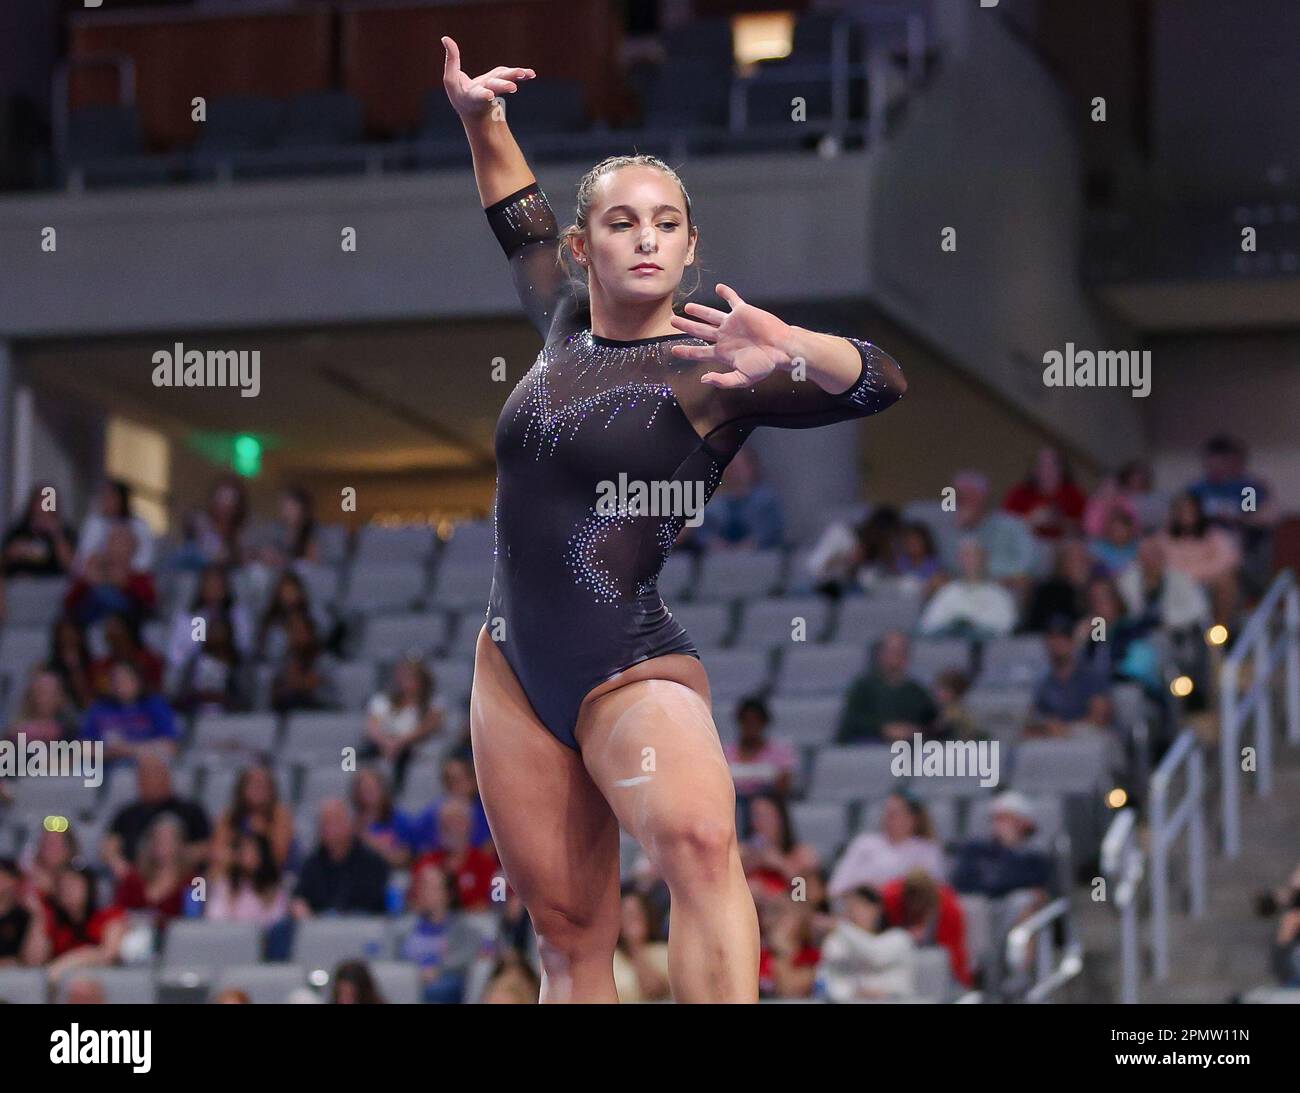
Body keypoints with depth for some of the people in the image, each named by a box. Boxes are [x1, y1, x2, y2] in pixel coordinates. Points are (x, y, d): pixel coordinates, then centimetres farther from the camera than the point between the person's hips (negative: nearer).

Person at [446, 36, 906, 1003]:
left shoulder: (709, 367, -7)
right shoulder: (565, 323, 10)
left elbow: (883, 382, -20)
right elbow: (521, 221, 30)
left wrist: (790, 354, -39)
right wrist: (479, 118, 18)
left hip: (634, 669, -6)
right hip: (514, 667, 6)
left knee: (699, 839, -36)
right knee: (570, 930, 5)